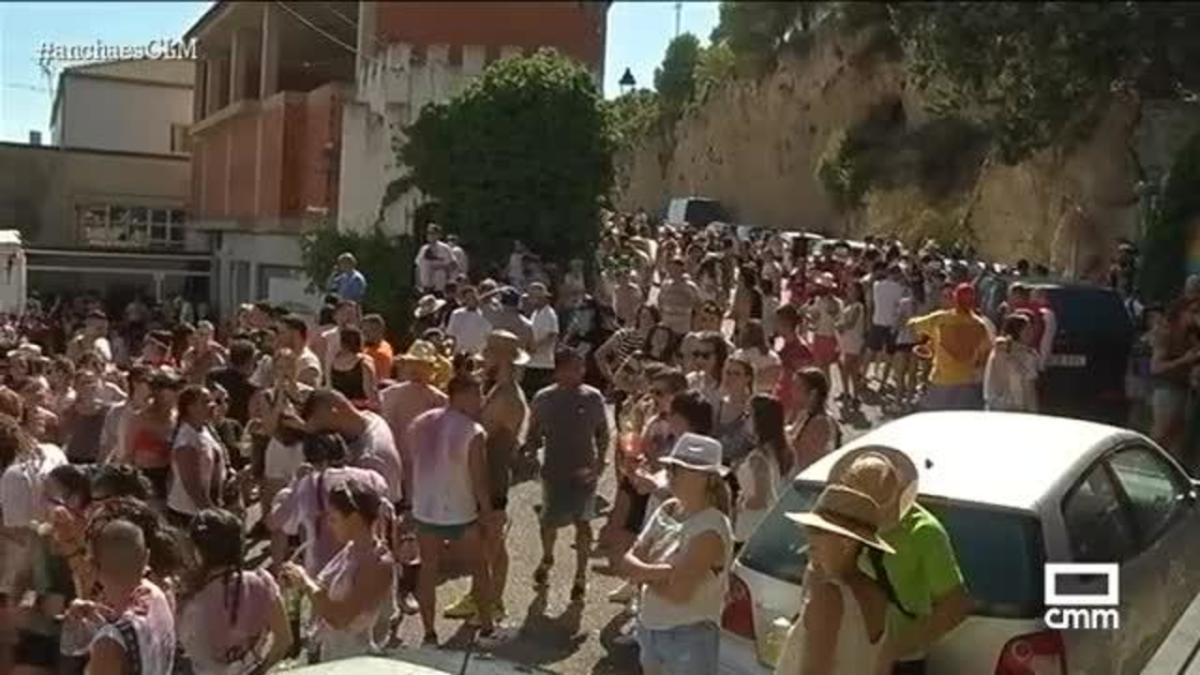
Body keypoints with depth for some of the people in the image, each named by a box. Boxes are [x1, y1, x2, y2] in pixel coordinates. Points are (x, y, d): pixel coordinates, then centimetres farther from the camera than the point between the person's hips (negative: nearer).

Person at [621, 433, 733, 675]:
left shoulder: (710, 530, -22)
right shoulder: (667, 510, 2)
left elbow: (678, 592, -28)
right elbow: (629, 560, 1)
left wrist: (643, 574, -10)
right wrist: (655, 571, -21)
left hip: (690, 637, -8)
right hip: (650, 628, 8)